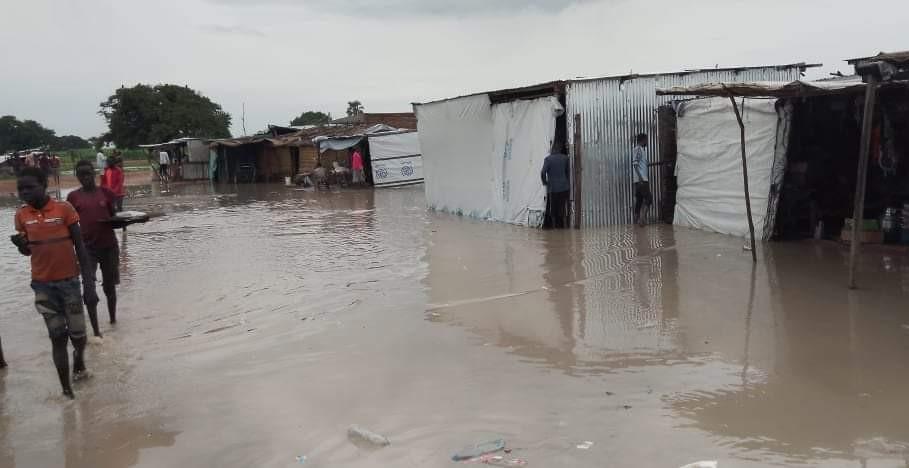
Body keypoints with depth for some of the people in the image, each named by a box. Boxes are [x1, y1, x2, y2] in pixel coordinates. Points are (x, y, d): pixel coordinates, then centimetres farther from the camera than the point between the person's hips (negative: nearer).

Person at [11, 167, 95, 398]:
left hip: (69, 281, -2)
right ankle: (66, 389, 9)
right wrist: (20, 245, -12)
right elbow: (27, 251, 14)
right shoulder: (21, 215, 1)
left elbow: (80, 247, -6)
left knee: (77, 334, 5)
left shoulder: (64, 209, -10)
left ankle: (79, 361, 38)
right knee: (57, 337, 2)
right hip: (42, 284, 2)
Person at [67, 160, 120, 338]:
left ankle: (113, 321, 30)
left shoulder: (106, 193, 2)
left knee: (109, 286, 13)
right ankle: (96, 331, -9)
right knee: (88, 288, -11)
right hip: (87, 247, -1)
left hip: (109, 245, 1)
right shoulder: (73, 197, 2)